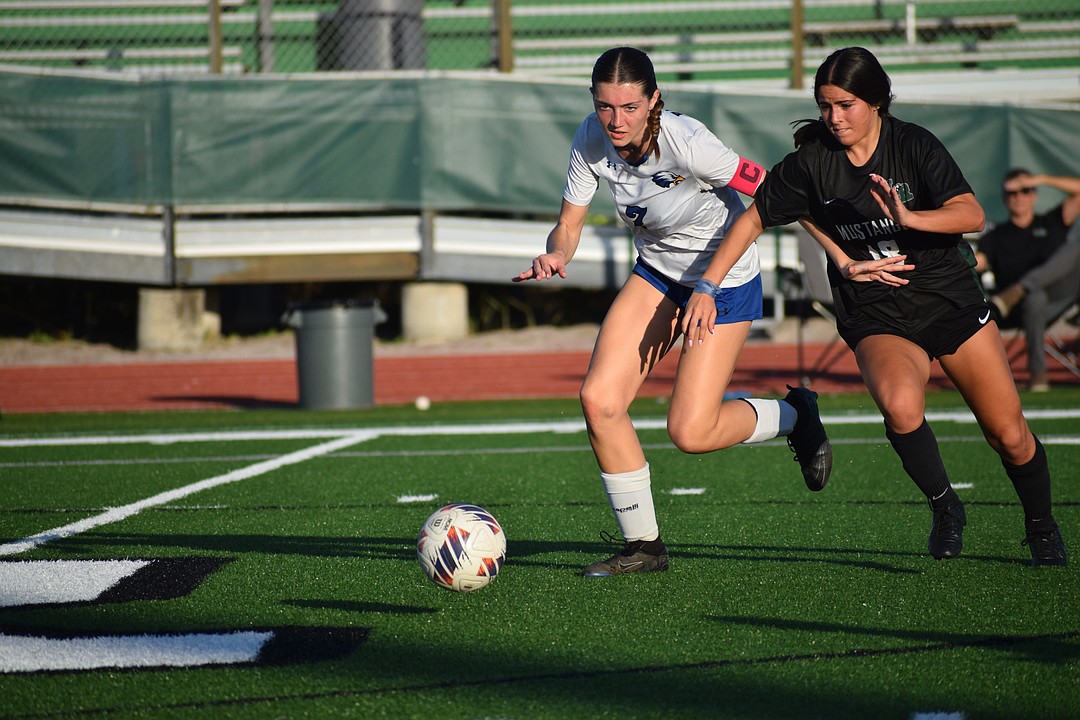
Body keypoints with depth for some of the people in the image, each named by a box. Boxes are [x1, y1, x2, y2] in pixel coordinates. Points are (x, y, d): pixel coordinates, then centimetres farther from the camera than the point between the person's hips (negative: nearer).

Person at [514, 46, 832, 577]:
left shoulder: (687, 144, -31)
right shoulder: (591, 140, -15)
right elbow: (569, 225, -6)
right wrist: (555, 255, -28)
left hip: (726, 279, -6)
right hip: (656, 273, 6)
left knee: (691, 432, -12)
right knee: (598, 399, -11)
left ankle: (794, 416, 20)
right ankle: (642, 546, 5)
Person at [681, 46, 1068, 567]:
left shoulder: (914, 146, -12)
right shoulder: (812, 160, -8)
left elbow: (971, 214, -22)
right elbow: (753, 218, -1)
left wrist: (910, 218, -41)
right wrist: (706, 288, -10)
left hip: (949, 299, 0)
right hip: (876, 318, 0)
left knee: (1008, 434, 2)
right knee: (900, 406, -32)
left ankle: (1042, 529, 31)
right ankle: (945, 509, -6)